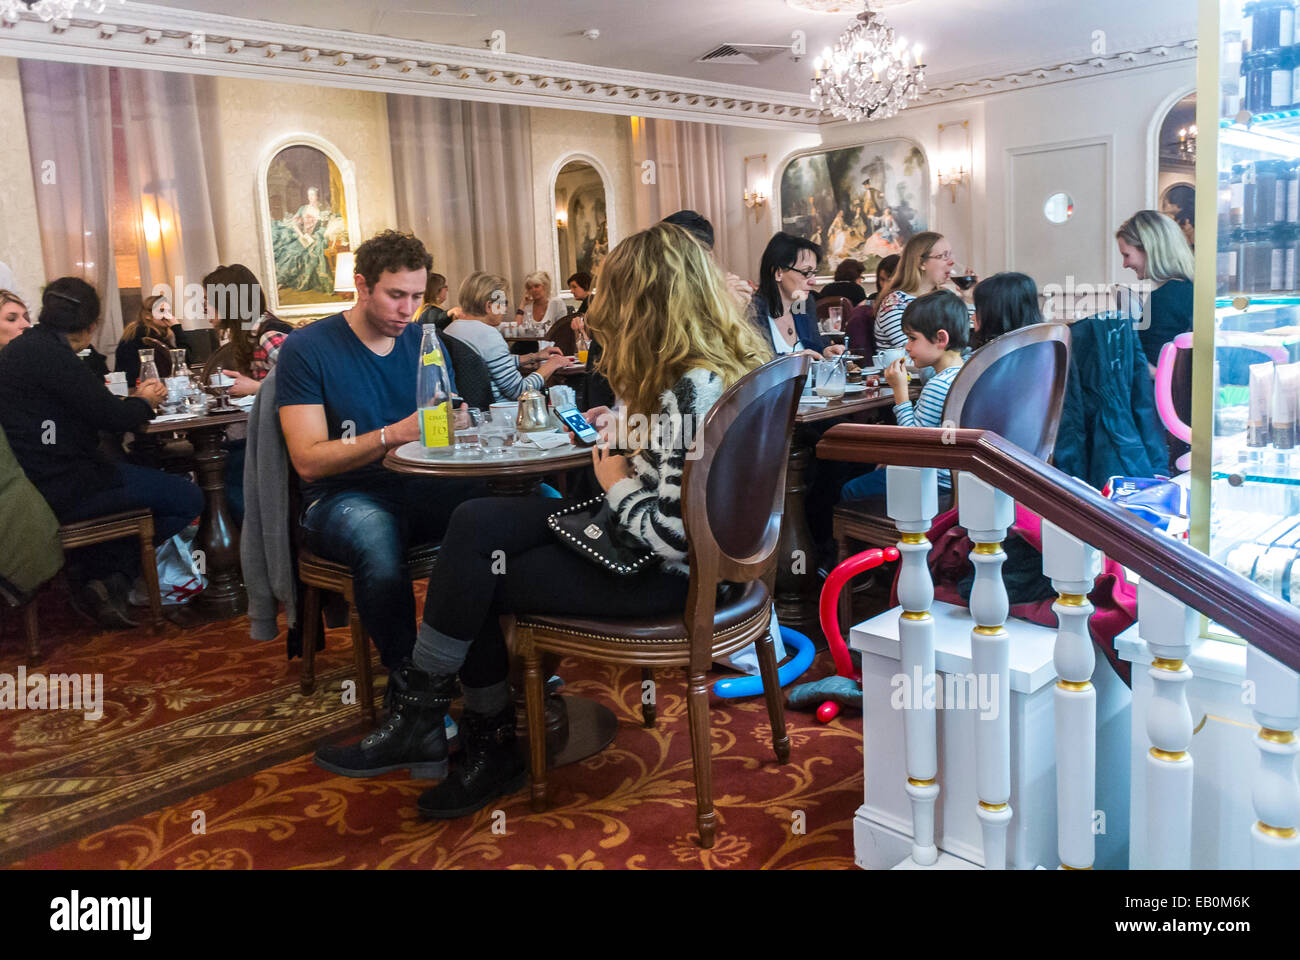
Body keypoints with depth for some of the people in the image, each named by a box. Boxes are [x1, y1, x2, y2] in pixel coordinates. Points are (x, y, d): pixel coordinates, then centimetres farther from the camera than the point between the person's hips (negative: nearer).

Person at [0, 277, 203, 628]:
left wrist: (133, 399, 15)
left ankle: (94, 573, 14)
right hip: (61, 490, -10)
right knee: (188, 499, -7)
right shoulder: (47, 352, -16)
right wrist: (144, 402, 4)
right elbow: (112, 417, -15)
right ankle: (108, 574, 2)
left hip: (43, 478, 10)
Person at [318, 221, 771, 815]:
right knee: (475, 522, 0)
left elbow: (674, 535, -27)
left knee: (475, 580, -2)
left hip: (661, 574, -9)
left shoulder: (691, 390, -26)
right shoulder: (730, 360, 4)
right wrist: (626, 437, 7)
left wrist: (618, 486, -11)